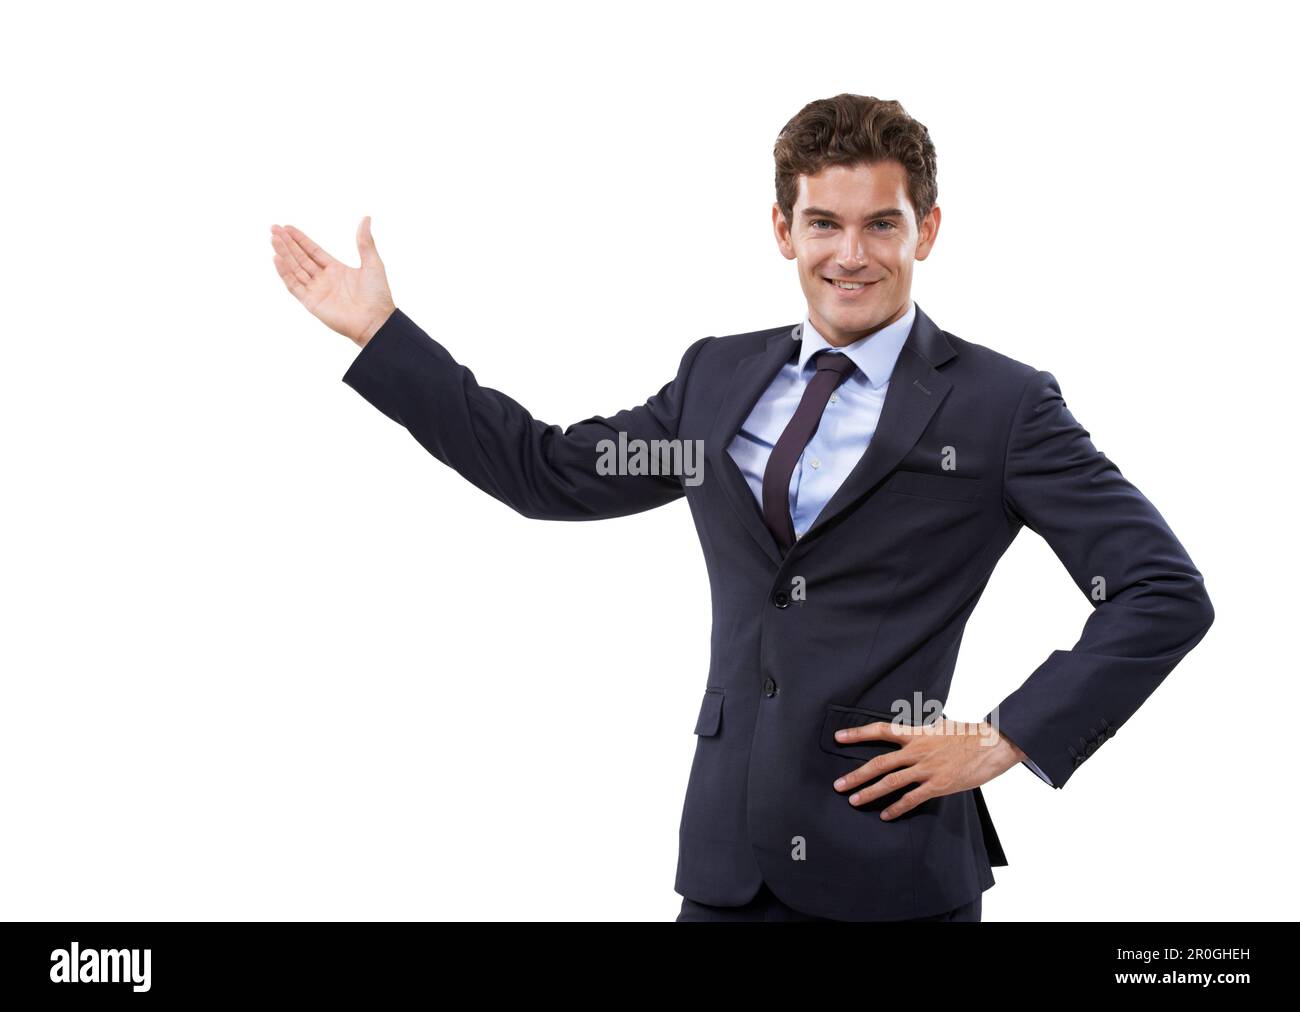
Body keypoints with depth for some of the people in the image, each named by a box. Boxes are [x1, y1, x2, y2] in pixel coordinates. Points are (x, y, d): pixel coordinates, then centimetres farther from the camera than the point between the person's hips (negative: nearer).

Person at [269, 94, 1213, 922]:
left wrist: (1009, 740, -11)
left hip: (896, 864, -4)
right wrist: (380, 331, 14)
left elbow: (1166, 593, -6)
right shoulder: (719, 377, 9)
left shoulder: (1003, 404, -5)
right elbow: (550, 470, 16)